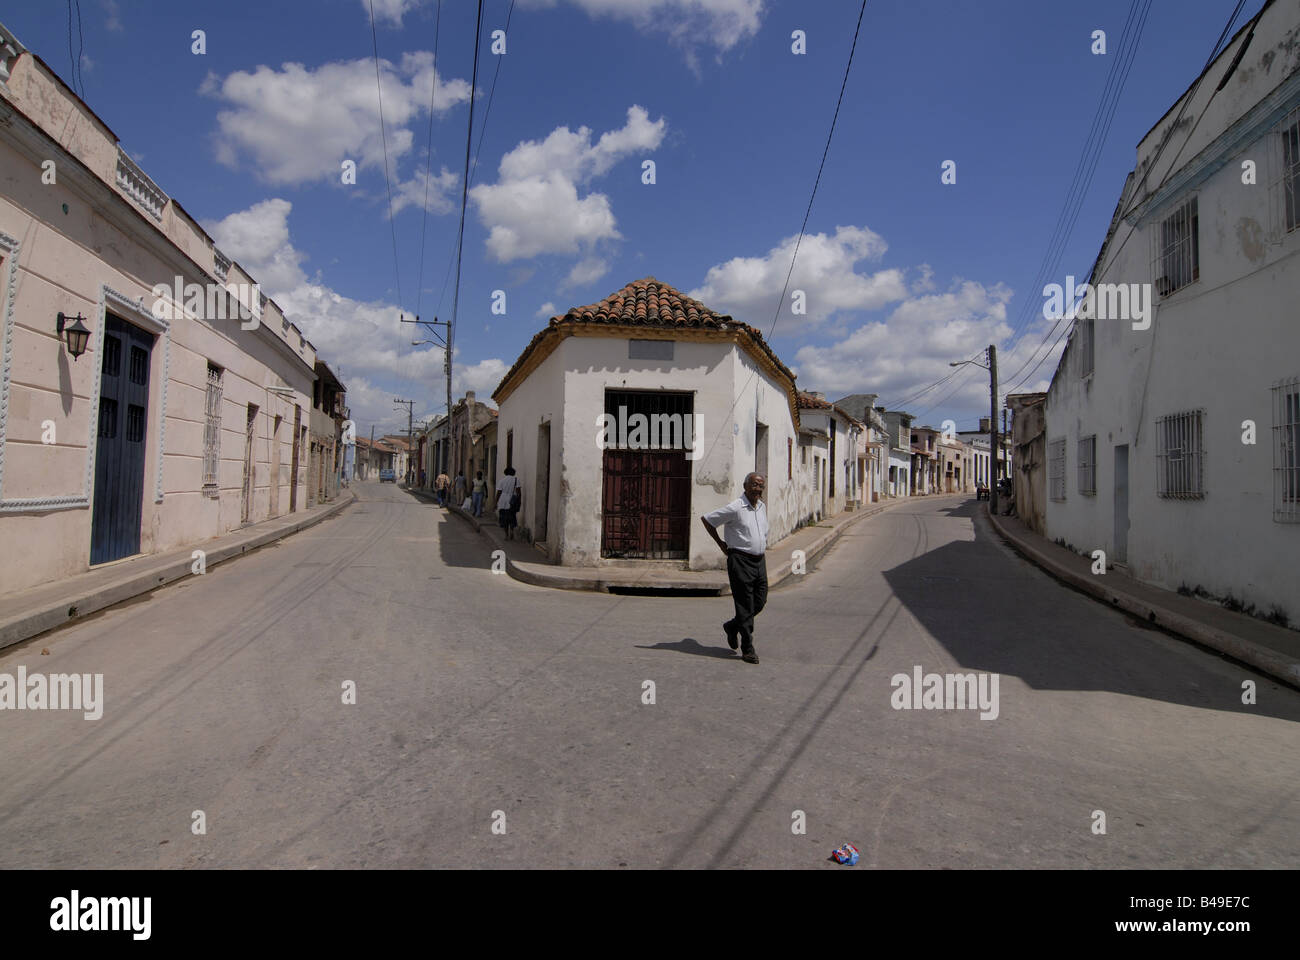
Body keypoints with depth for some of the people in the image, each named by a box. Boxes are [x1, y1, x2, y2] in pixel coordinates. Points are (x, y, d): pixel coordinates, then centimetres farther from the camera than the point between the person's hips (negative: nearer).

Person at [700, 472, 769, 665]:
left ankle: (732, 627, 32)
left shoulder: (762, 507, 11)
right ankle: (747, 649, 5)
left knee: (760, 603, 10)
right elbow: (706, 519, -6)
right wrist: (721, 544, -1)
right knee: (745, 606, -4)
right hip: (740, 560, -7)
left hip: (759, 561, 7)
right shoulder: (735, 508, -12)